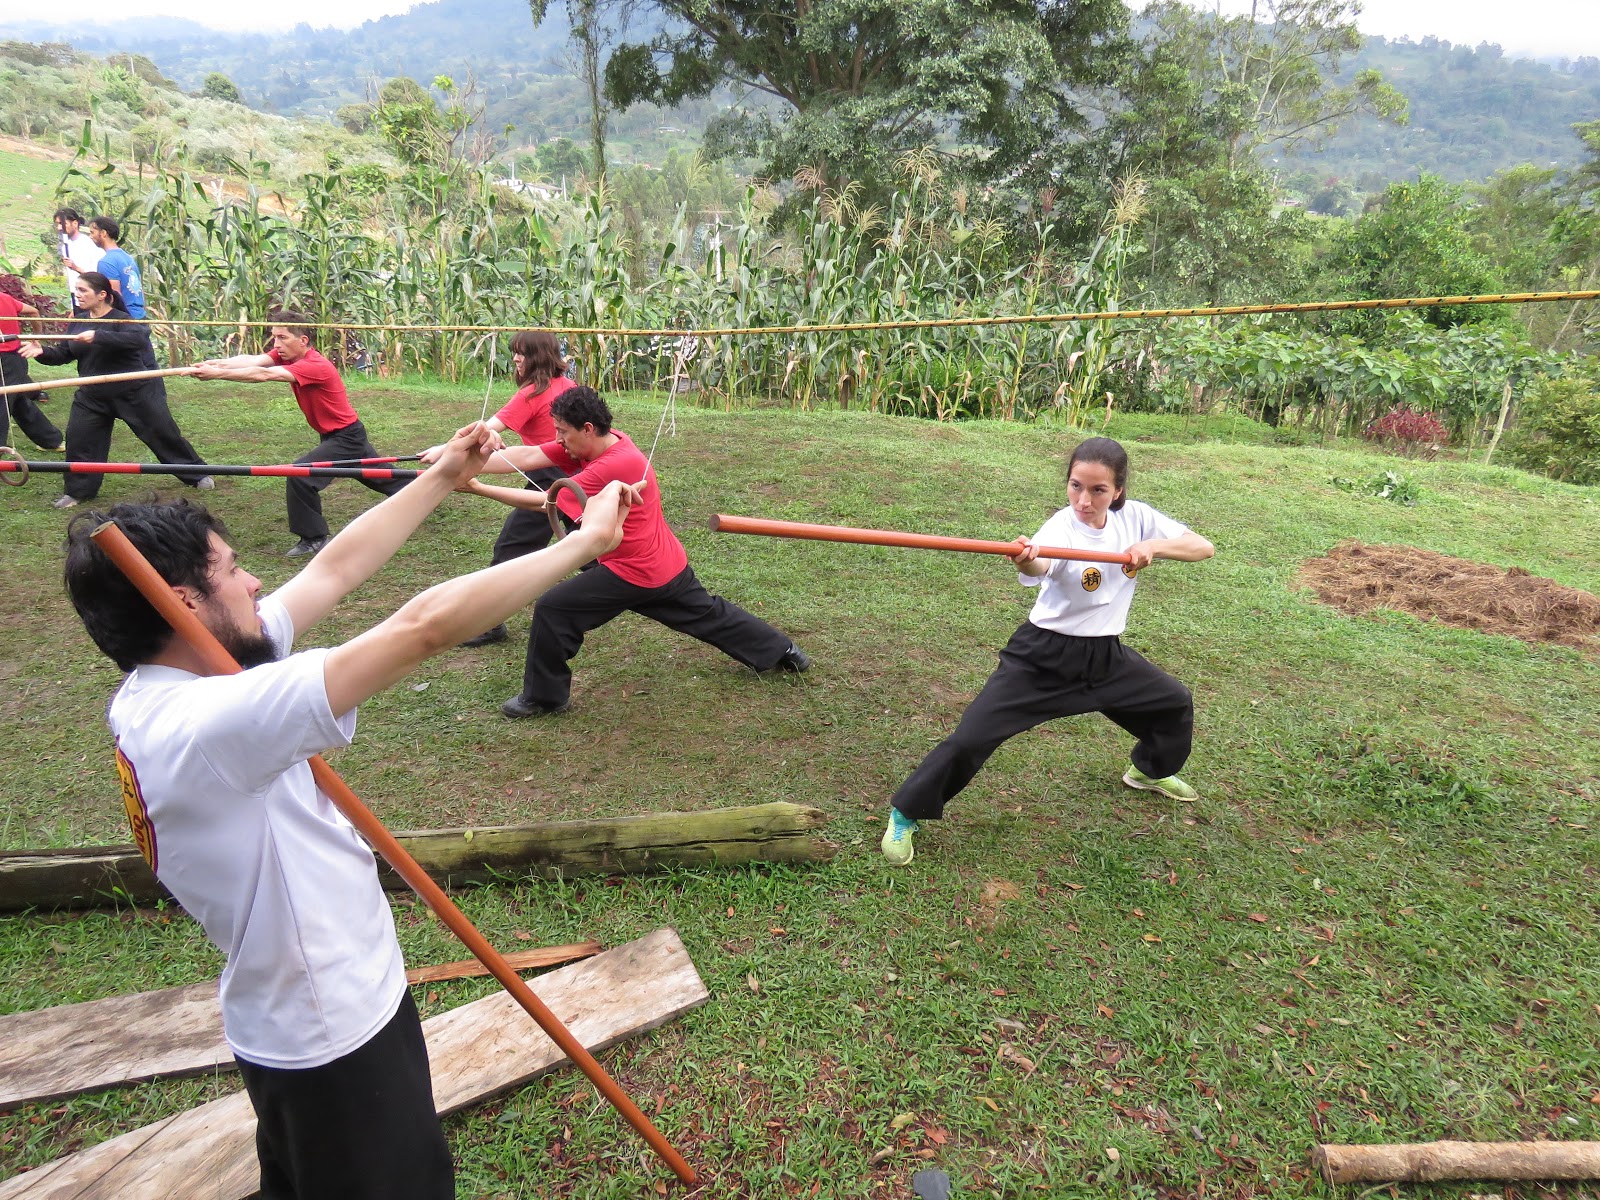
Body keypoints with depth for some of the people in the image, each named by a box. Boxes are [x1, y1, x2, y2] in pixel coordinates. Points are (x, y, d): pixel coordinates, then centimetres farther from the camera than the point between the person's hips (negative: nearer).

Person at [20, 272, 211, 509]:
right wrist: (42, 351, -10)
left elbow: (137, 338, -36)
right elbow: (63, 354, 10)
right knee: (79, 438, 3)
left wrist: (98, 336, -41)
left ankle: (197, 474, 20)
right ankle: (77, 491, 17)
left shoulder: (121, 319, -14)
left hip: (134, 392, -6)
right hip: (92, 395, 6)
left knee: (163, 433, 3)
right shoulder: (78, 322, 6)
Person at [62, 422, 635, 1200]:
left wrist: (440, 479, 4)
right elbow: (423, 627, -37)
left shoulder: (154, 693, -4)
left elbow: (335, 571, 0)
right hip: (335, 1038, -9)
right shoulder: (203, 724, -33)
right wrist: (585, 540, -30)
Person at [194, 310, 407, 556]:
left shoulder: (315, 366, -27)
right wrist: (216, 363, -35)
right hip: (333, 435, 10)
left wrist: (218, 373, -43)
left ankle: (314, 538, -8)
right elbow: (253, 360, -18)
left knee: (300, 475, -20)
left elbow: (265, 375, -39)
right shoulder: (287, 354, -2)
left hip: (347, 436, -10)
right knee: (379, 477, 23)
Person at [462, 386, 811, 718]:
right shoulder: (599, 442, -1)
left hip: (635, 573, -10)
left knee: (552, 610, -4)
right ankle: (781, 651, 35)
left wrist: (479, 488, -22)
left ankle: (544, 697, 10)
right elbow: (528, 456, -5)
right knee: (709, 615, 24)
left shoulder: (613, 467, -26)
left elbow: (545, 501, -24)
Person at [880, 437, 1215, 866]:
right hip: (1044, 656, -6)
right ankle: (904, 815, 5)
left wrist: (1154, 546, -23)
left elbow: (1204, 547, -4)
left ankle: (1150, 770, 51)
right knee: (971, 738, -15)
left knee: (1176, 702, 19)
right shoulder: (1061, 529, -23)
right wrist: (1026, 561, -70)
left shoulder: (1136, 517, -6)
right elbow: (1039, 568, -45)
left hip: (1107, 655, 6)